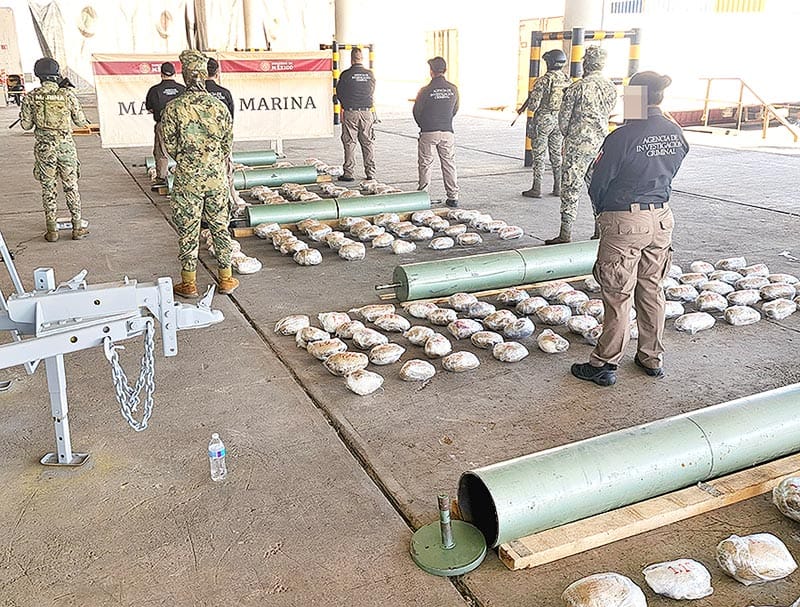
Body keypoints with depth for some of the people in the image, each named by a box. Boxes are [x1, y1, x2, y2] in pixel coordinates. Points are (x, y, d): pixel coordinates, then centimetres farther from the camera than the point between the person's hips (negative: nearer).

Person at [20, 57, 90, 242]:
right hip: (66, 146, -1)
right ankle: (77, 228, 11)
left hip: (44, 148, 1)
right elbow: (81, 122, 0)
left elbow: (26, 125, 1)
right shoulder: (67, 95, -7)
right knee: (71, 187, 8)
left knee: (48, 188, 9)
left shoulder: (31, 97, -4)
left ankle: (52, 230, 12)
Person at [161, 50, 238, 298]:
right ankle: (226, 279, 20)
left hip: (187, 179, -2)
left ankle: (189, 284, 16)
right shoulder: (220, 106, -3)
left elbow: (170, 146, -4)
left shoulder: (174, 108, -10)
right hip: (217, 178, 2)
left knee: (188, 230, 7)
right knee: (220, 226, 13)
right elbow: (228, 144, 3)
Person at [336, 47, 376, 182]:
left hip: (350, 112, -3)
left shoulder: (346, 74, -7)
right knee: (368, 143, 9)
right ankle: (370, 173, 11)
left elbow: (339, 92, 3)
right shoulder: (370, 74, 3)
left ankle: (348, 173, 1)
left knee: (349, 143, 2)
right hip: (367, 112, 3)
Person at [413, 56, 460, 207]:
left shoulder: (426, 90, -9)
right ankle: (453, 197, 10)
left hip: (428, 132, -3)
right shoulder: (453, 89, 0)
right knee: (449, 164, 9)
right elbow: (455, 110, 10)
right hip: (447, 132, 3)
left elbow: (417, 111, 0)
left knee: (425, 164, 6)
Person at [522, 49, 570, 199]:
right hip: (559, 121, 6)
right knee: (557, 154, 13)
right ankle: (558, 188, 16)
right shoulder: (567, 80, 4)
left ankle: (537, 189, 0)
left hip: (543, 120, -6)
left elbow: (533, 105, -16)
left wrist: (530, 101, 5)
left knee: (539, 155, 0)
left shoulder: (543, 81, -16)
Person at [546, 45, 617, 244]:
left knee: (571, 187, -3)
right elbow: (607, 113, 14)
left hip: (579, 142, -6)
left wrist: (567, 136, 12)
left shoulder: (577, 87, -11)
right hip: (602, 142, 6)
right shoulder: (611, 88, 5)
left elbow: (564, 118, -4)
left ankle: (565, 233, -4)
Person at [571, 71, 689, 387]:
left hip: (624, 221, -6)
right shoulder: (676, 134, 2)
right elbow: (668, 174, 12)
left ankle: (605, 364, 11)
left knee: (618, 295, 1)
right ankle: (652, 358, 28)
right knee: (652, 290, 17)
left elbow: (598, 183, -9)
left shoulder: (623, 136, -18)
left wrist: (601, 210, 8)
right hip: (662, 218, 6)